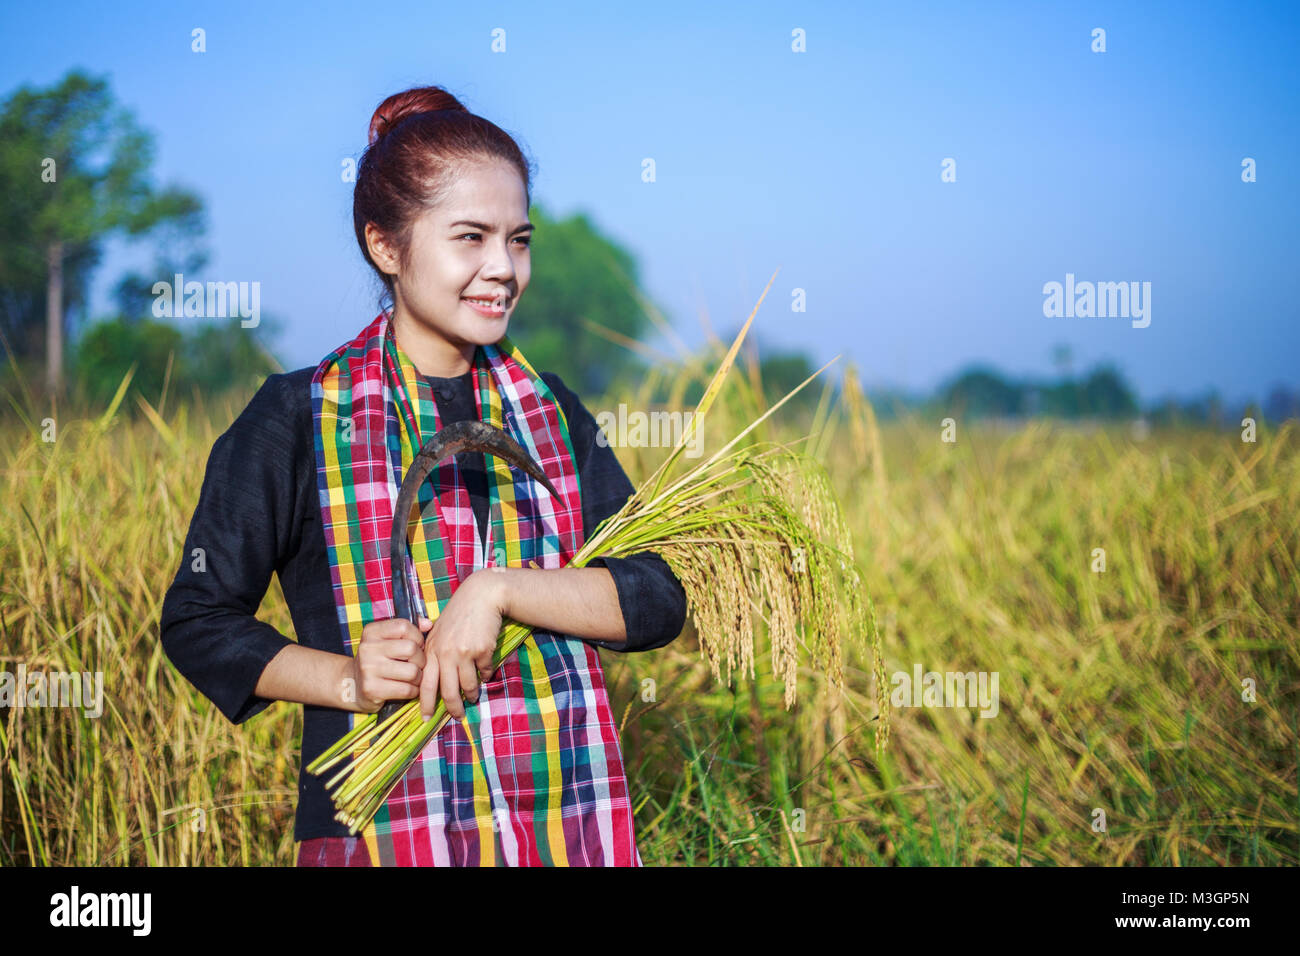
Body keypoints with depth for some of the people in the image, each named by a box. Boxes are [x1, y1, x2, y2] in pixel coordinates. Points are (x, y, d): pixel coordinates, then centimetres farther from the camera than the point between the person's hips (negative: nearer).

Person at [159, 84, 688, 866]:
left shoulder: (551, 412, 8)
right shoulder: (299, 419, -3)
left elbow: (659, 601, -1)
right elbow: (198, 621, 2)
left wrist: (496, 591, -16)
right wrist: (348, 680, -13)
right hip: (383, 824, -3)